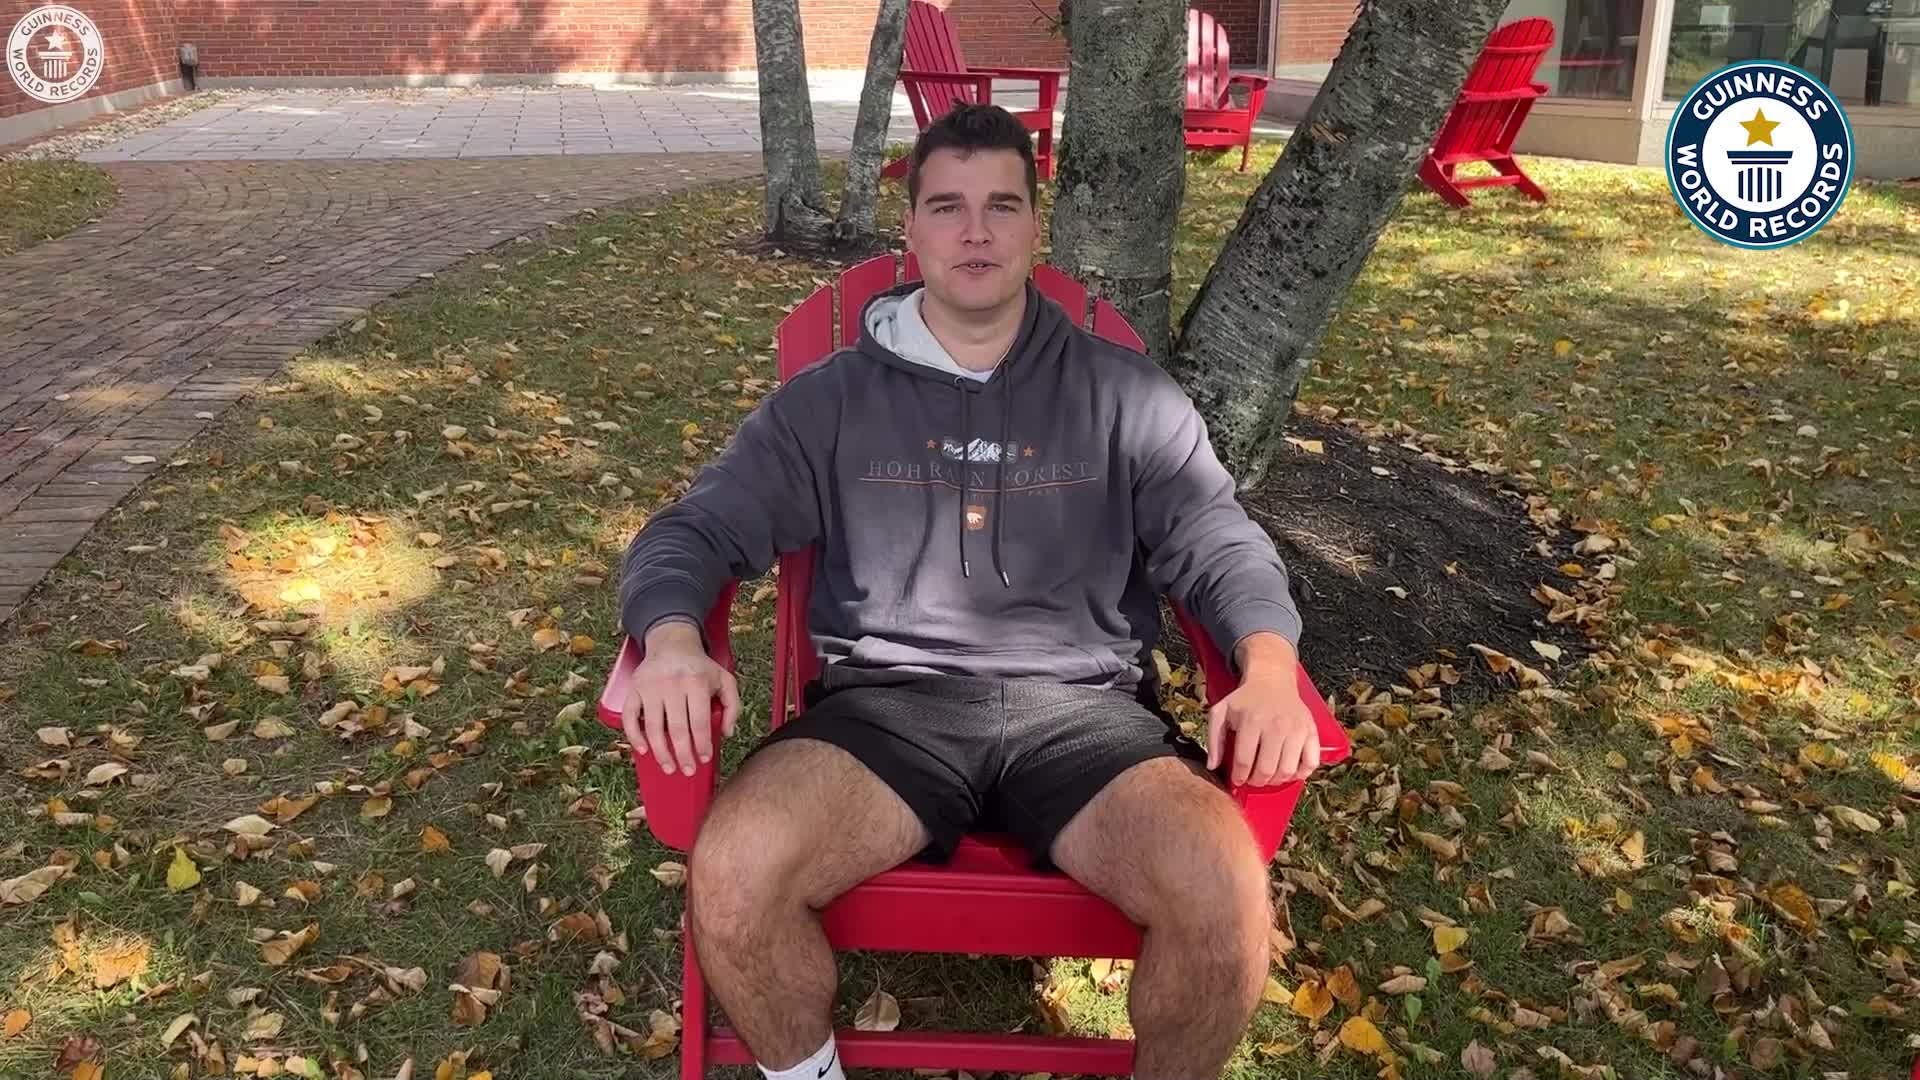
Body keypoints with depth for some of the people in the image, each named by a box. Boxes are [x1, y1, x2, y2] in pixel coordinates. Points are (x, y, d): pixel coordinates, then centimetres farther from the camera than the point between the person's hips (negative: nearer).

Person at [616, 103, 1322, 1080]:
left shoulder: (1123, 394, 12)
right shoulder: (830, 397, 11)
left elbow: (1221, 546, 10)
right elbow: (694, 530, 8)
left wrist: (1269, 668, -12)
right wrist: (672, 639, -16)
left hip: (1078, 705, 1)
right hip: (889, 700, 0)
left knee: (1226, 899, -28)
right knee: (733, 875, -29)